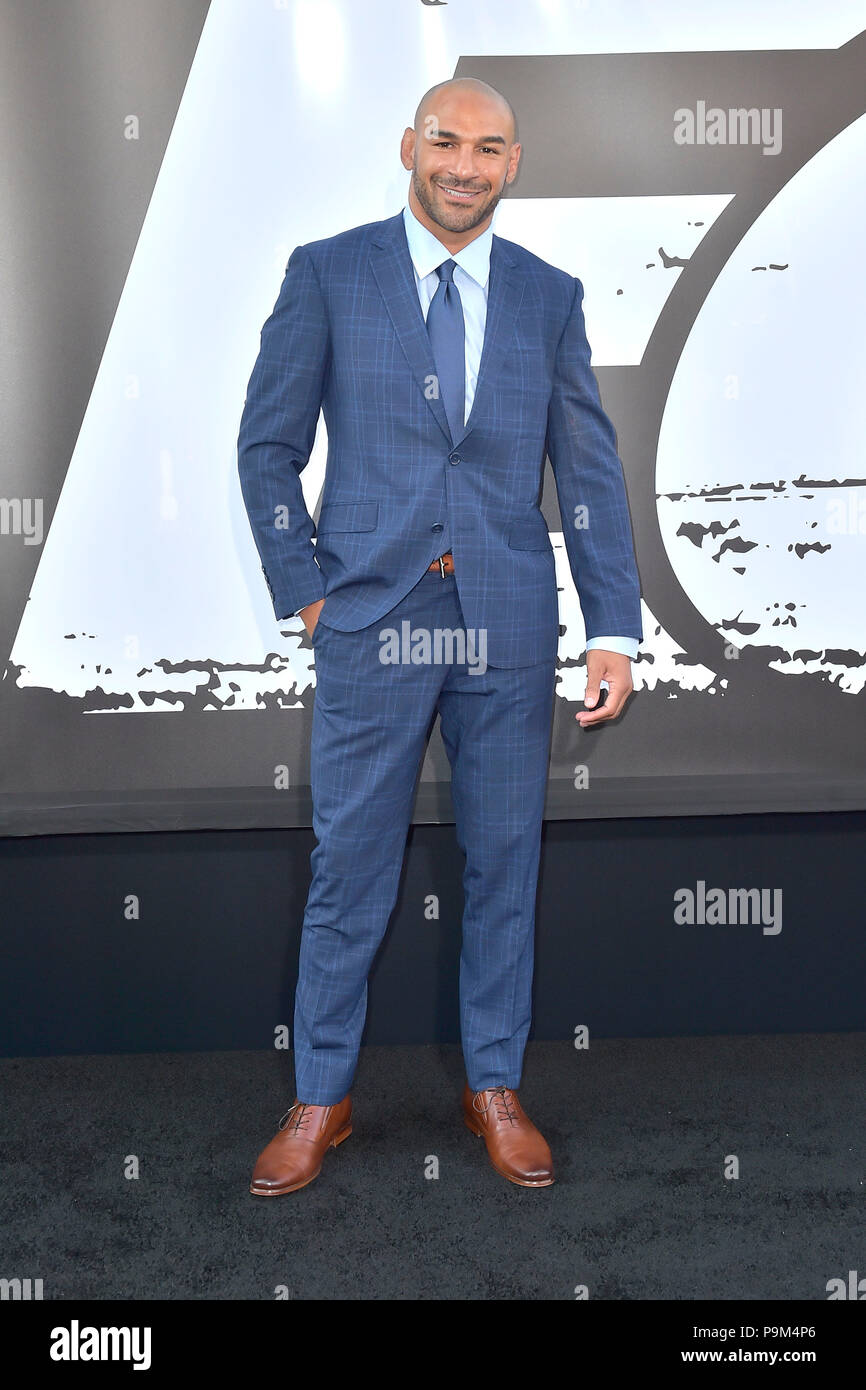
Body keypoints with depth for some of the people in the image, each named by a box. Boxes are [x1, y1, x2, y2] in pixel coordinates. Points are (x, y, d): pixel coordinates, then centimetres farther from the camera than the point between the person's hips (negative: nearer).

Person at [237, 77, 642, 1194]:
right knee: (348, 868, 5)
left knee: (504, 864, 10)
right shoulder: (327, 274, 3)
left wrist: (614, 630, -2)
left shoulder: (549, 296, 8)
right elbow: (268, 444, 5)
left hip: (509, 632, 2)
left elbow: (591, 470, 6)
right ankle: (321, 1098, 24)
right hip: (371, 622, -2)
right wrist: (303, 592, -2)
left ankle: (493, 1086, 29)